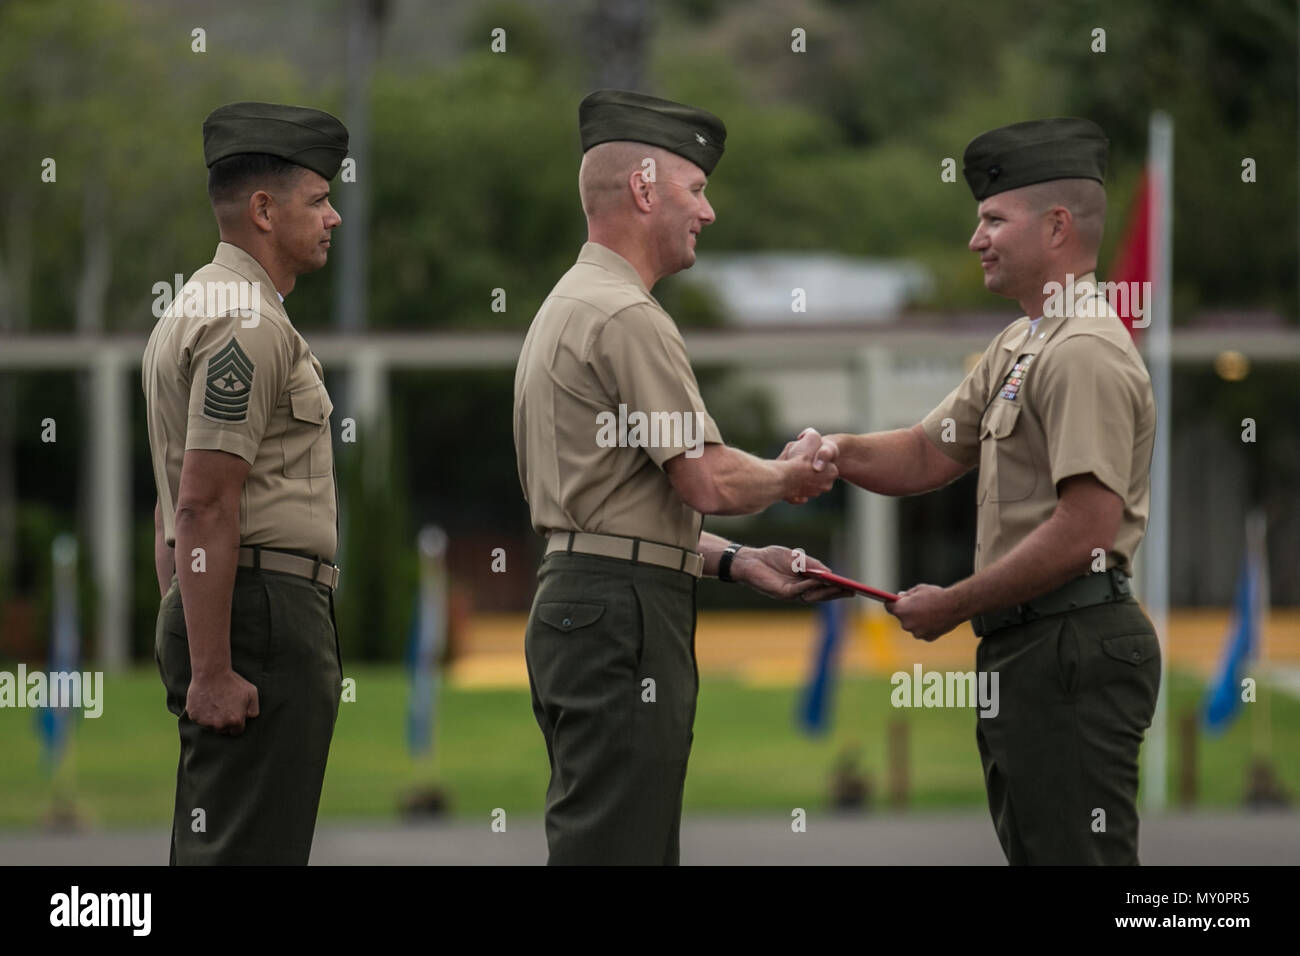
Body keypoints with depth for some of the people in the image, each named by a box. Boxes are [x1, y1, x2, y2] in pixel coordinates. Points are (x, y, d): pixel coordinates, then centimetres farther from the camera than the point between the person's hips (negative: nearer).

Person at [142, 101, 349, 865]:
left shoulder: (194, 311, 21)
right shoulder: (249, 322, -13)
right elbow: (206, 507, -20)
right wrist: (211, 671, -23)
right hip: (266, 609, -11)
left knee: (210, 850, 11)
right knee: (246, 854, -12)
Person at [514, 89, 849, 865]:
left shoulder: (566, 310, 21)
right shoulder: (627, 318, -13)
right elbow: (709, 483, -18)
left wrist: (735, 562, 17)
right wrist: (793, 476, 2)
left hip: (576, 604, 11)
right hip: (625, 617, -11)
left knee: (629, 847, 11)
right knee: (613, 851, -12)